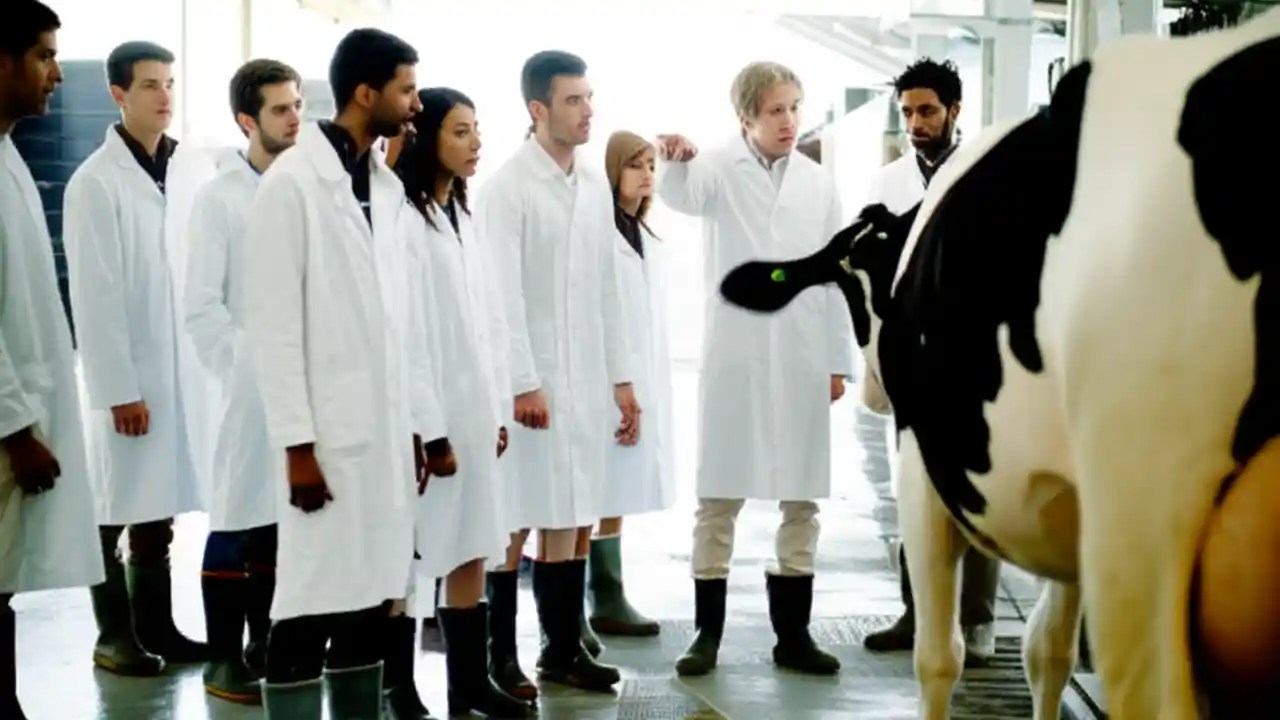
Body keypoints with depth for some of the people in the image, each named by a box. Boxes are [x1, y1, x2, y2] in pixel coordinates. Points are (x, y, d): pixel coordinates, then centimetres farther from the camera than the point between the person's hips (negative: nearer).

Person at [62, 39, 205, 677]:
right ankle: (114, 635, 14)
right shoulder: (96, 182, -9)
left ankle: (156, 626, 21)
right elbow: (94, 296, -12)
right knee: (114, 511, 4)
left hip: (177, 369, 6)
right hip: (127, 375, -5)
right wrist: (120, 389, -14)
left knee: (159, 509, 12)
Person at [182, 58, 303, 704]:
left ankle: (264, 645, 21)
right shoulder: (218, 198, -3)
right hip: (251, 389, -4)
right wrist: (246, 372, -10)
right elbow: (201, 307, -6)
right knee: (238, 523, 1)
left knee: (281, 523, 10)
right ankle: (225, 658, 8)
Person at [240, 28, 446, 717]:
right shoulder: (290, 183, -9)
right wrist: (296, 444, -15)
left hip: (385, 432, 7)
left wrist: (415, 425, 12)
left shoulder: (388, 186, 11)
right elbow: (272, 326, -12)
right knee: (312, 606, -3)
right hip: (327, 434, -7)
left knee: (372, 601, 9)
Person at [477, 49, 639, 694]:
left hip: (584, 379, 6)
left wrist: (620, 377, 12)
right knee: (514, 521, -2)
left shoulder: (595, 186, 11)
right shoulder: (507, 187, -8)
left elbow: (606, 290, 14)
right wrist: (522, 383, -17)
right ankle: (499, 658, 6)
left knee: (576, 519, 10)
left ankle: (563, 648, 19)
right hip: (530, 380, -6)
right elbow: (501, 294, -12)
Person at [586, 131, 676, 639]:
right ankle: (587, 604, -4)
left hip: (642, 384, 9)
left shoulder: (646, 238, 19)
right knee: (591, 498, -7)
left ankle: (609, 598, 14)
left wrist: (654, 388, 14)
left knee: (619, 496, 10)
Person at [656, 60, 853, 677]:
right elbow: (683, 195, -24)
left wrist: (839, 359, 8)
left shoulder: (819, 184, 8)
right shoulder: (721, 168, -1)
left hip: (802, 359, 3)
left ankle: (792, 633, 16)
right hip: (735, 355, -3)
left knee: (801, 498, 7)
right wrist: (675, 160, -47)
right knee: (719, 495, 2)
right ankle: (708, 631, 10)